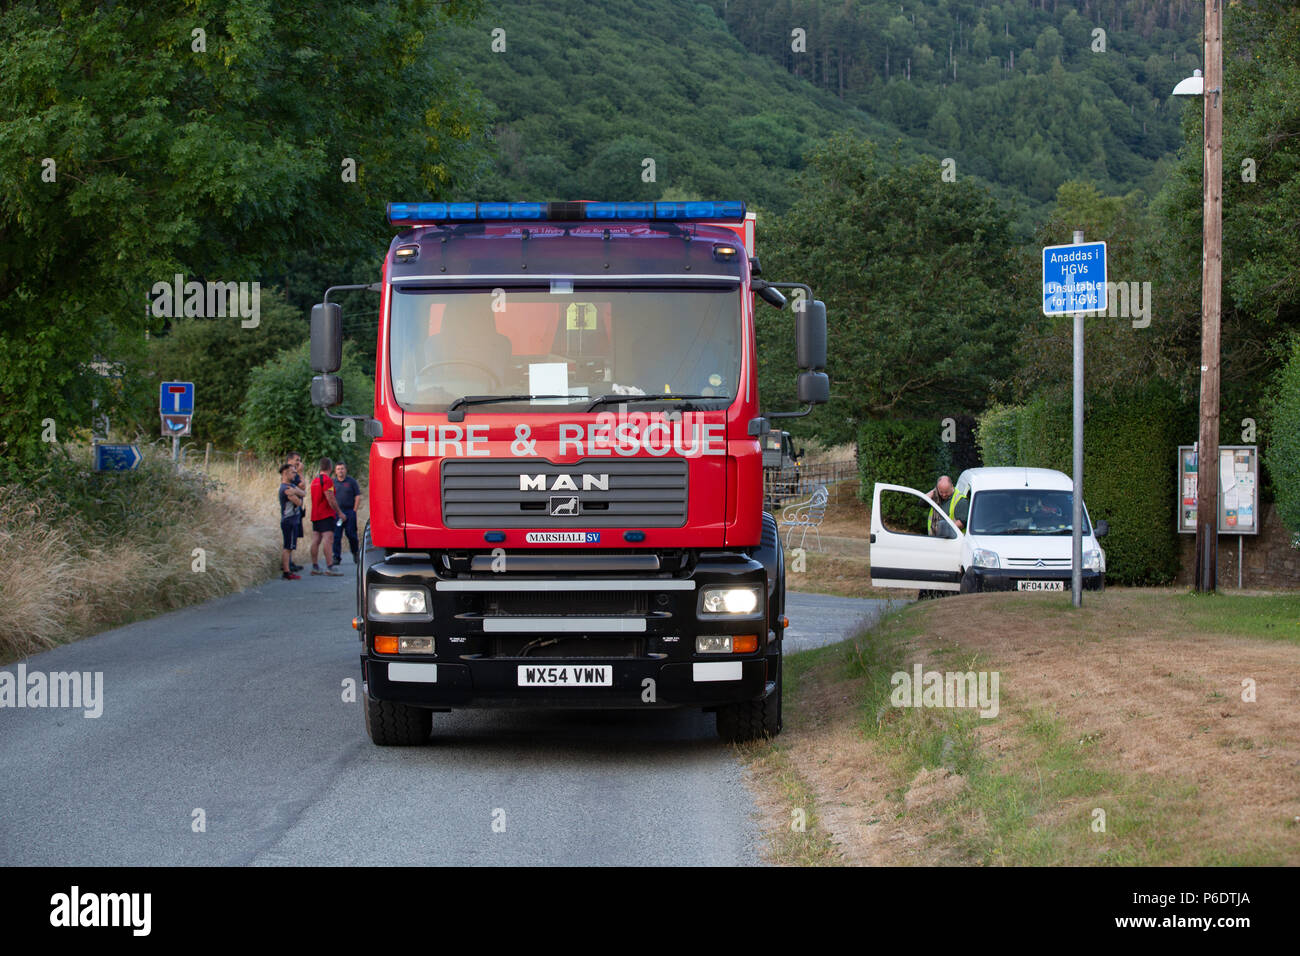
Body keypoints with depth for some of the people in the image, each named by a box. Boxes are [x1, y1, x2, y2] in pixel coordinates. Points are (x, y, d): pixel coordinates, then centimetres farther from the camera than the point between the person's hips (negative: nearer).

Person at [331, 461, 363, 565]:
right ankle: (336, 558, -2)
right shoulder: (333, 482, 9)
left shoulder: (351, 481, 3)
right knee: (336, 536, -5)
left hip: (349, 511, -2)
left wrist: (354, 510, -5)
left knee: (351, 533, 1)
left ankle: (356, 552, 25)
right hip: (336, 512, 2)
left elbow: (357, 496, 2)